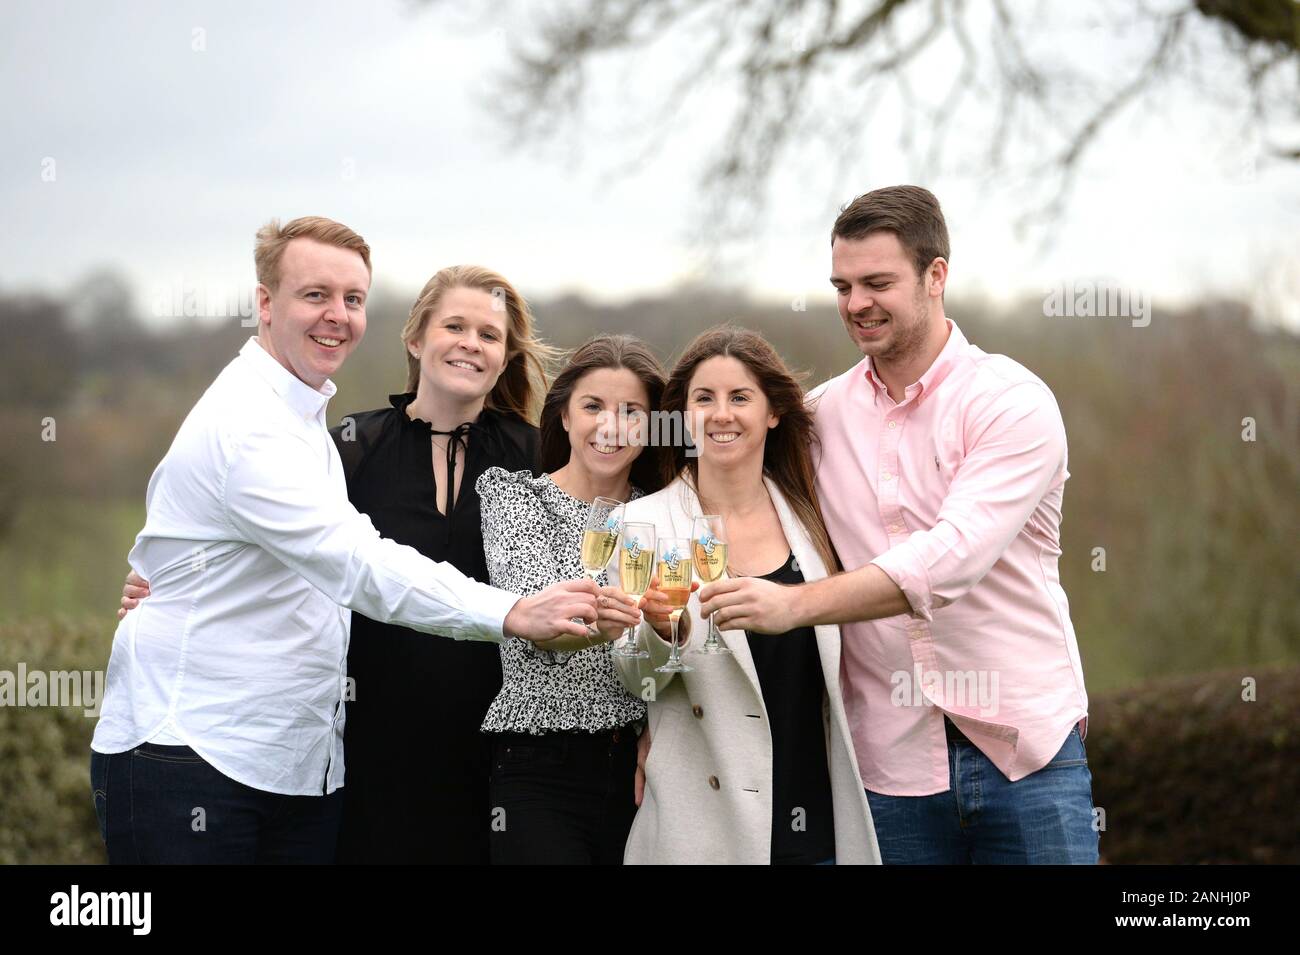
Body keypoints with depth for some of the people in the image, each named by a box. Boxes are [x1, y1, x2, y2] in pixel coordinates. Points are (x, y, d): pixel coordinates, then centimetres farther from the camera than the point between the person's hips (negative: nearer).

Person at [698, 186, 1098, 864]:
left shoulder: (1011, 401, -8)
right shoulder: (823, 414, 8)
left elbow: (954, 555, -22)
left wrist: (795, 604, -32)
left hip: (1025, 748, -3)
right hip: (891, 763, 3)